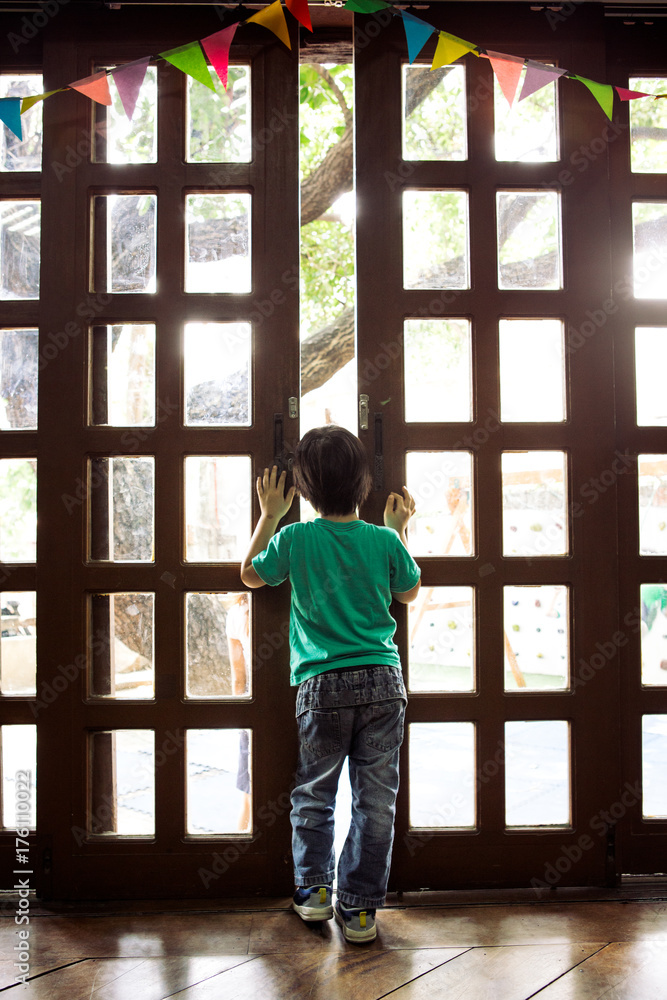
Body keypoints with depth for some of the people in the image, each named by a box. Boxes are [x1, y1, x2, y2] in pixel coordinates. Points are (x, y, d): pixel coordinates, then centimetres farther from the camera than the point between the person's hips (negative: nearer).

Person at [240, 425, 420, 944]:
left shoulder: (295, 539, -7)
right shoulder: (385, 540, -3)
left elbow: (250, 575, 12)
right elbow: (409, 593, 15)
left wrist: (269, 515, 17)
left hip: (323, 687, -1)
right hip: (383, 682, 1)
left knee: (313, 794, 18)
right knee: (376, 798, 9)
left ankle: (314, 888, 22)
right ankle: (359, 908, 14)